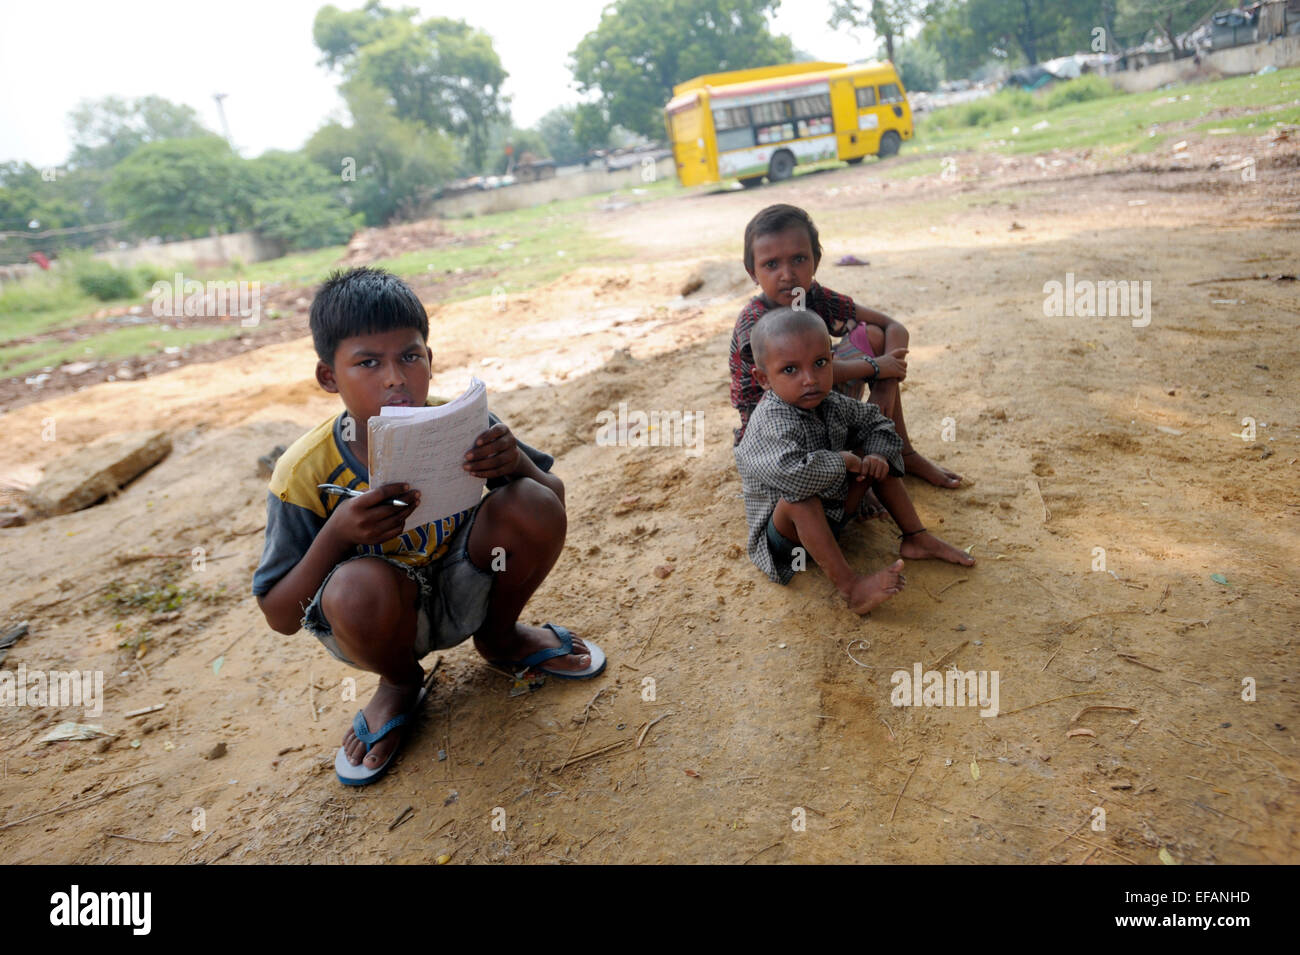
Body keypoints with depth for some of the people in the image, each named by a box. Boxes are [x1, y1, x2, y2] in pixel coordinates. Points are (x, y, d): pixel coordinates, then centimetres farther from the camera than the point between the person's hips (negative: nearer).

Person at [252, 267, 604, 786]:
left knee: (532, 506, -23)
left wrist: (517, 462, -30)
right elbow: (281, 618, -16)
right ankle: (400, 682, 2)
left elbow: (554, 500, -7)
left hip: (463, 593, 2)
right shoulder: (304, 472, -21)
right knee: (359, 585, -37)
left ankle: (500, 637, 9)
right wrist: (335, 536, -34)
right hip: (383, 616, -2)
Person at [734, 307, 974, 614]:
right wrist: (843, 460, -30)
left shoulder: (829, 402, -5)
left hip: (831, 514, 8)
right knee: (799, 498, -39)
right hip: (785, 529, -8)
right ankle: (849, 585, -36)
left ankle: (916, 538, 13)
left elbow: (875, 421, 10)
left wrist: (877, 455, -13)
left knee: (874, 457, 4)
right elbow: (791, 475, -48)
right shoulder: (773, 421, -31)